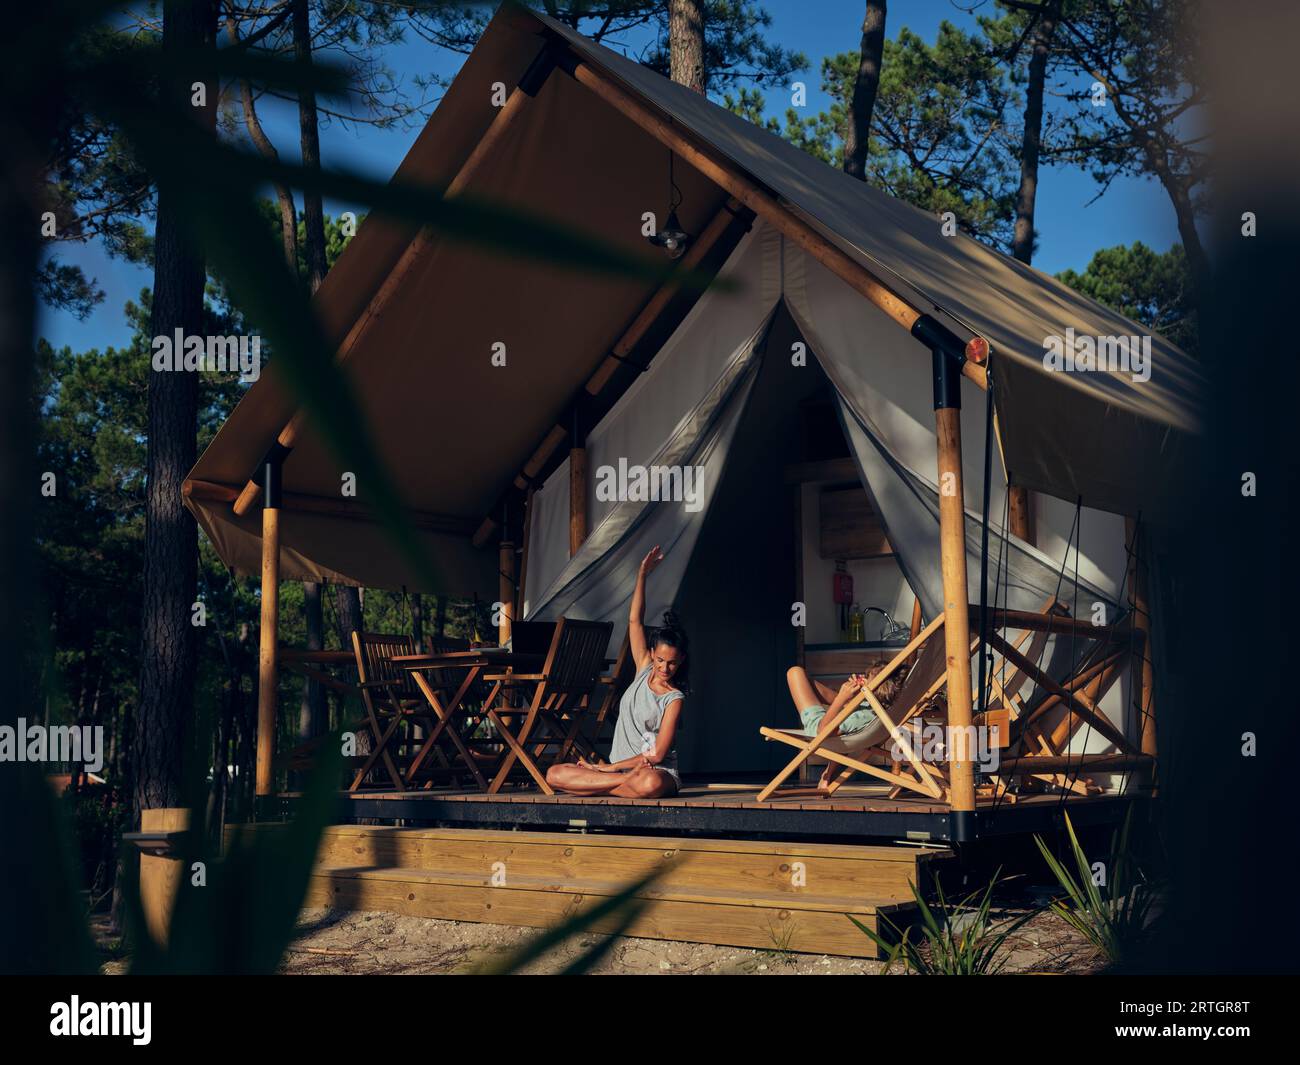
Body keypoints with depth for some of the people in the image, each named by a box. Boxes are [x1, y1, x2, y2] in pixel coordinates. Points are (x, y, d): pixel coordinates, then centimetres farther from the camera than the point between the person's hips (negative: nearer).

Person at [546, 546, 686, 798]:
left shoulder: (674, 699, -8)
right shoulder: (645, 669, 7)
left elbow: (657, 754, -13)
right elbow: (634, 620, 2)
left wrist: (609, 767, -10)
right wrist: (642, 573, -4)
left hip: (658, 772, -6)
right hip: (619, 766, 7)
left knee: (650, 784, -44)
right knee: (555, 774, -13)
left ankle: (594, 786, -20)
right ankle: (626, 781, -16)